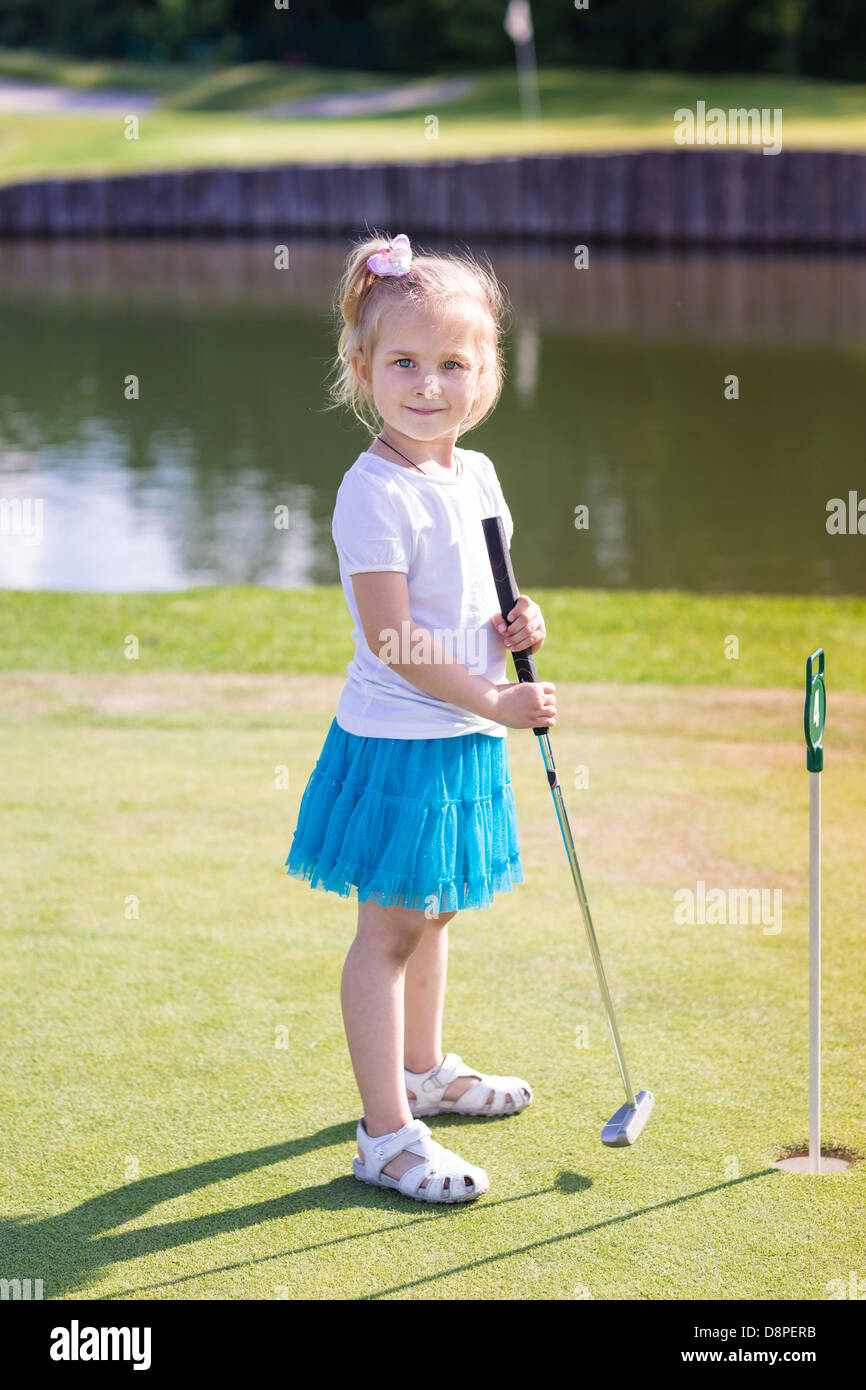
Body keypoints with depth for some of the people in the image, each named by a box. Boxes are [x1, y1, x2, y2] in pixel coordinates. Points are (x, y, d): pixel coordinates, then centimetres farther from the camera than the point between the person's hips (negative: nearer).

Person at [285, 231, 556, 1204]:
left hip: (465, 740, 8)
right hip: (397, 742, -8)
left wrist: (518, 620, 0)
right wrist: (494, 701, -19)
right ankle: (386, 1135, 6)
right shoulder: (375, 493, -19)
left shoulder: (475, 475, 7)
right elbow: (392, 635, -22)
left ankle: (423, 1070, 41)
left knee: (433, 913, 23)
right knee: (389, 930, -1)